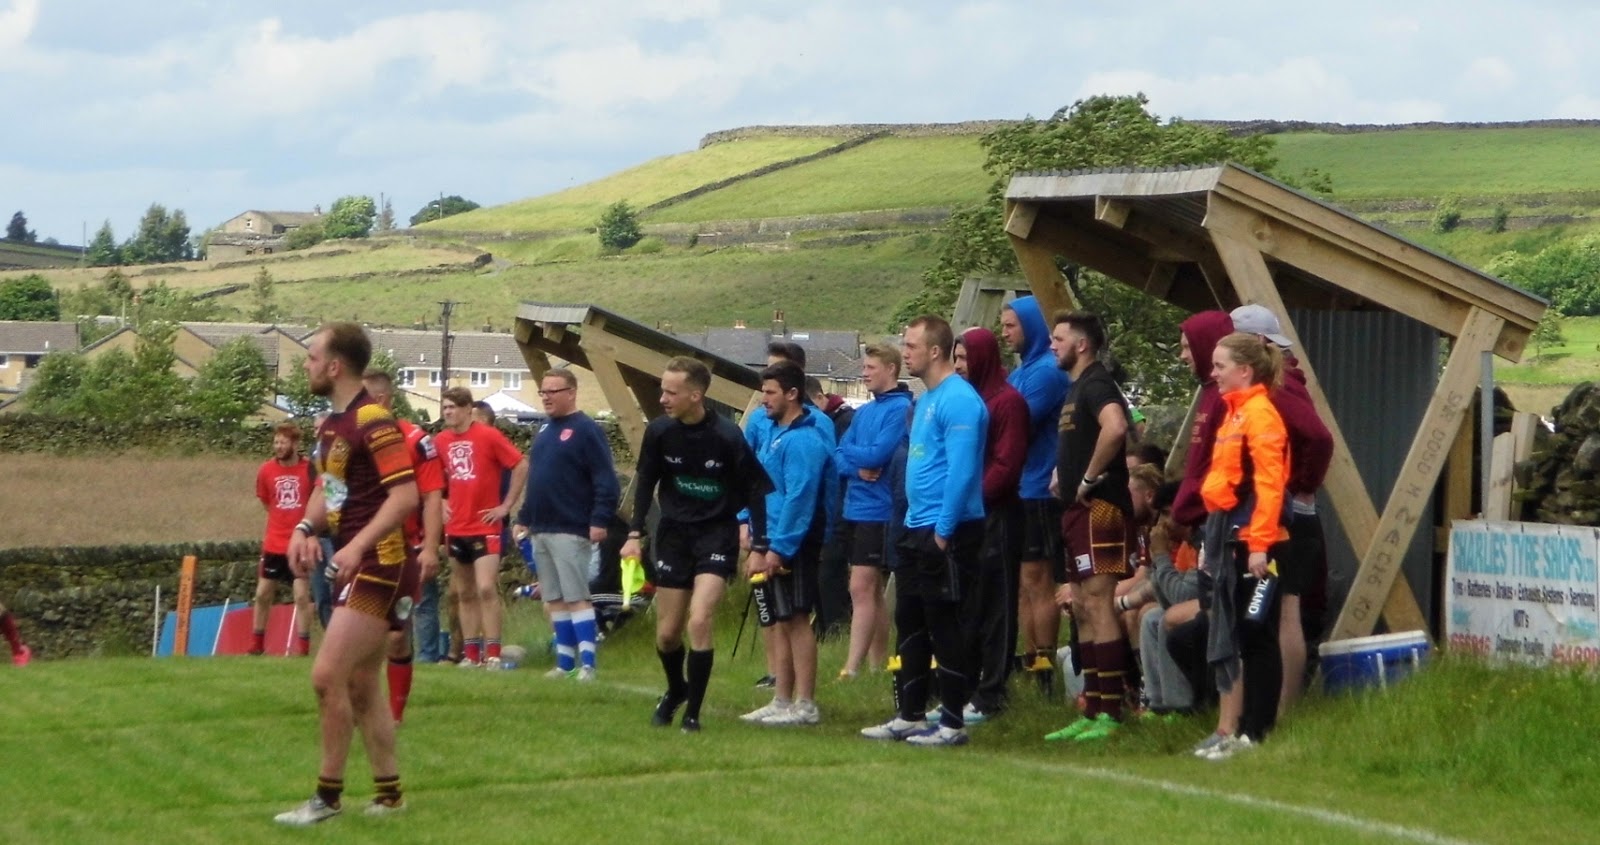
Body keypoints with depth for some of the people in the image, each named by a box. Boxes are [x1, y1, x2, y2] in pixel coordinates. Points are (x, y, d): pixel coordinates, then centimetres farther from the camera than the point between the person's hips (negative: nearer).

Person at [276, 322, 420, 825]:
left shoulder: (373, 422, -16)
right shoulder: (330, 426, 14)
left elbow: (406, 494, -23)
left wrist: (357, 546, -28)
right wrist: (306, 529, 5)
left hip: (379, 564, -10)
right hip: (356, 566, 10)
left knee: (328, 676, -12)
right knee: (360, 686, 13)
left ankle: (328, 797, -2)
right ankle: (389, 794, 21)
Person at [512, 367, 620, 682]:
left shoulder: (586, 430, -8)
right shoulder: (544, 432, 17)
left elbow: (606, 481, -15)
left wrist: (600, 520, -22)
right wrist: (523, 518, 19)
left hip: (570, 532, -8)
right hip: (541, 531, 8)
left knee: (576, 597, -10)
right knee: (554, 600, 9)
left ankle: (587, 664, -11)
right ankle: (565, 663, 12)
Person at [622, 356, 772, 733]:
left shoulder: (727, 436, -19)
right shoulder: (659, 431, -9)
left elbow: (756, 489, -9)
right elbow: (645, 482, 7)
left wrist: (759, 546, -10)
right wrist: (635, 533, 0)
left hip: (717, 533, -4)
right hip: (674, 532, 4)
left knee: (699, 621, -19)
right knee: (667, 633, 8)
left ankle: (692, 713, -5)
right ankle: (676, 690, 39)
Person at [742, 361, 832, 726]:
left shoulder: (803, 440, -15)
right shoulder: (776, 433, 15)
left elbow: (799, 499, -20)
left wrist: (778, 548, -21)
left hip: (792, 545, -10)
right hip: (773, 543, 10)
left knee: (795, 620, -7)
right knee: (778, 623, 13)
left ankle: (804, 705, -4)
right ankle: (782, 702, 20)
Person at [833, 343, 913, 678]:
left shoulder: (901, 409, -10)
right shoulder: (863, 412, 15)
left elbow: (879, 454, -19)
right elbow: (839, 456, 10)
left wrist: (848, 452, -2)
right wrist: (857, 466, -11)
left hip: (878, 510, -9)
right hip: (854, 509, 9)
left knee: (861, 589, -12)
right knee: (872, 591, 12)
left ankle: (852, 669, -14)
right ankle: (877, 663, 18)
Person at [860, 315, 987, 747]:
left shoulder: (959, 400, -16)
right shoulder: (926, 399, 16)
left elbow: (962, 471, -21)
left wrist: (944, 530, -20)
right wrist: (916, 522, 18)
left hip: (947, 532, -10)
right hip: (918, 529, 10)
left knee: (944, 627, -4)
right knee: (910, 623, 13)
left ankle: (953, 723, 2)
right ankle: (910, 716, 20)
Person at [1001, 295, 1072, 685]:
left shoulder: (1046, 371, -12)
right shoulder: (1019, 373, 17)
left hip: (1037, 491, -9)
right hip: (1016, 492, 9)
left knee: (1036, 581, -6)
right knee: (1024, 585, 12)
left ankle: (1045, 668, -3)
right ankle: (1031, 661, 16)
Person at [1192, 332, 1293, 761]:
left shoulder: (1260, 415, -12)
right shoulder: (1236, 413, 17)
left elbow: (1269, 484, -19)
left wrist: (1260, 543, -23)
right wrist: (1214, 538, 18)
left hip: (1250, 539, -10)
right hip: (1229, 536, 10)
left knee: (1256, 636, -3)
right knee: (1230, 636, 10)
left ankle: (1256, 731, 1)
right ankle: (1231, 730, 14)